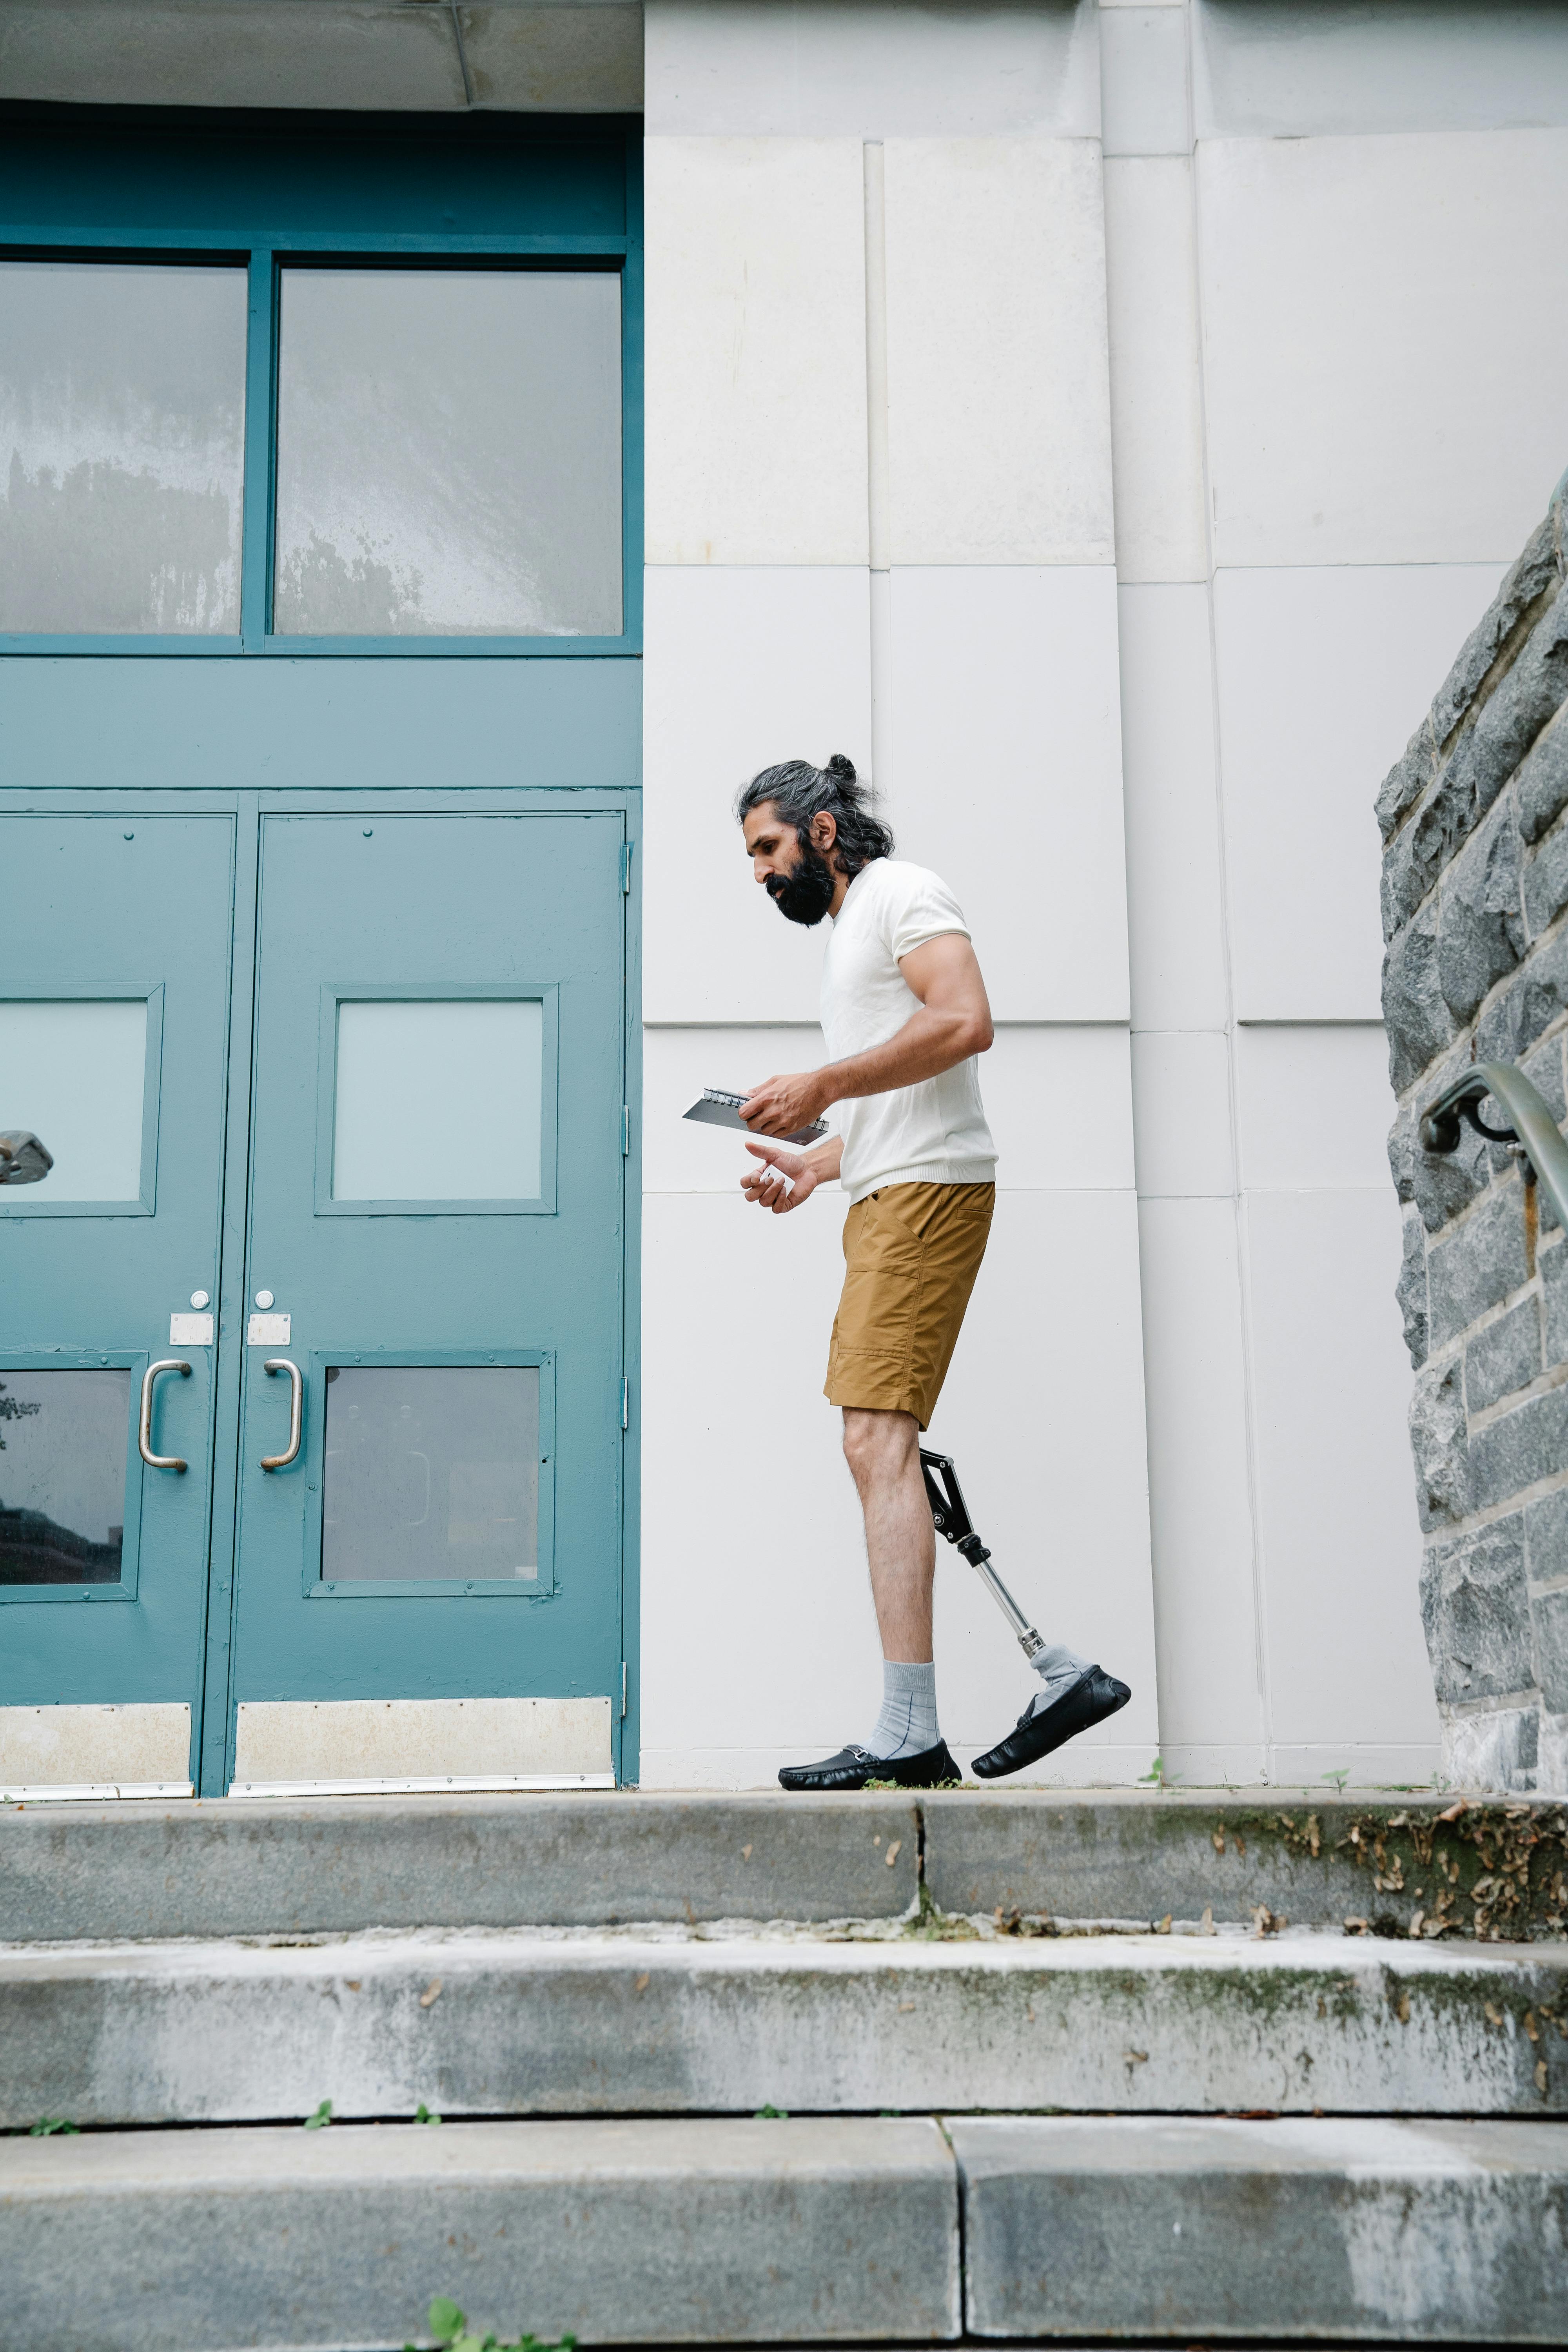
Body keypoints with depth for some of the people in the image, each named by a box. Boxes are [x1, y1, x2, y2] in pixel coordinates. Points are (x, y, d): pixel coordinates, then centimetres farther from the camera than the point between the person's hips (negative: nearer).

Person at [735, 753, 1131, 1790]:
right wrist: (814, 1165, 17)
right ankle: (1061, 1670, 9)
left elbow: (964, 1021, -18)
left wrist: (822, 1087, -16)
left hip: (928, 1191, -10)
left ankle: (909, 1733, -19)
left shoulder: (901, 892, 0)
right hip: (887, 1197, 10)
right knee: (885, 1453, 6)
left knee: (879, 1440, -17)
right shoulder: (851, 931, 29)